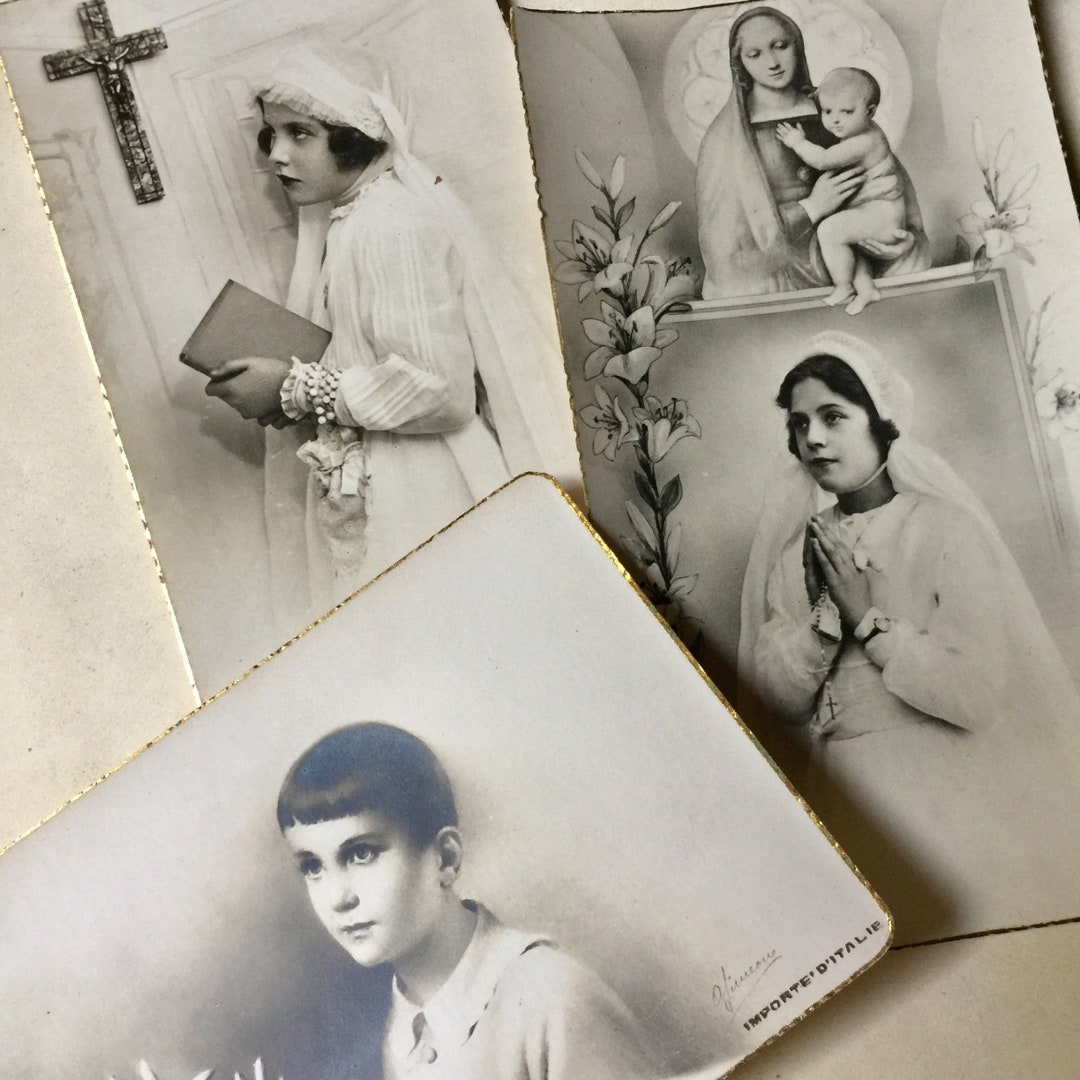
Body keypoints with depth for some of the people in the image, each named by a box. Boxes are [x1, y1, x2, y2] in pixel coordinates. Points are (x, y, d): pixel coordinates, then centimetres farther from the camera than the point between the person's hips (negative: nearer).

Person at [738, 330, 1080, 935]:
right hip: (848, 797, 3)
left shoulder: (944, 528, -7)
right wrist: (826, 612, -13)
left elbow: (978, 693, -16)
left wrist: (867, 617, -13)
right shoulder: (798, 550, 7)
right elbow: (775, 697, 0)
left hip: (949, 792, -3)